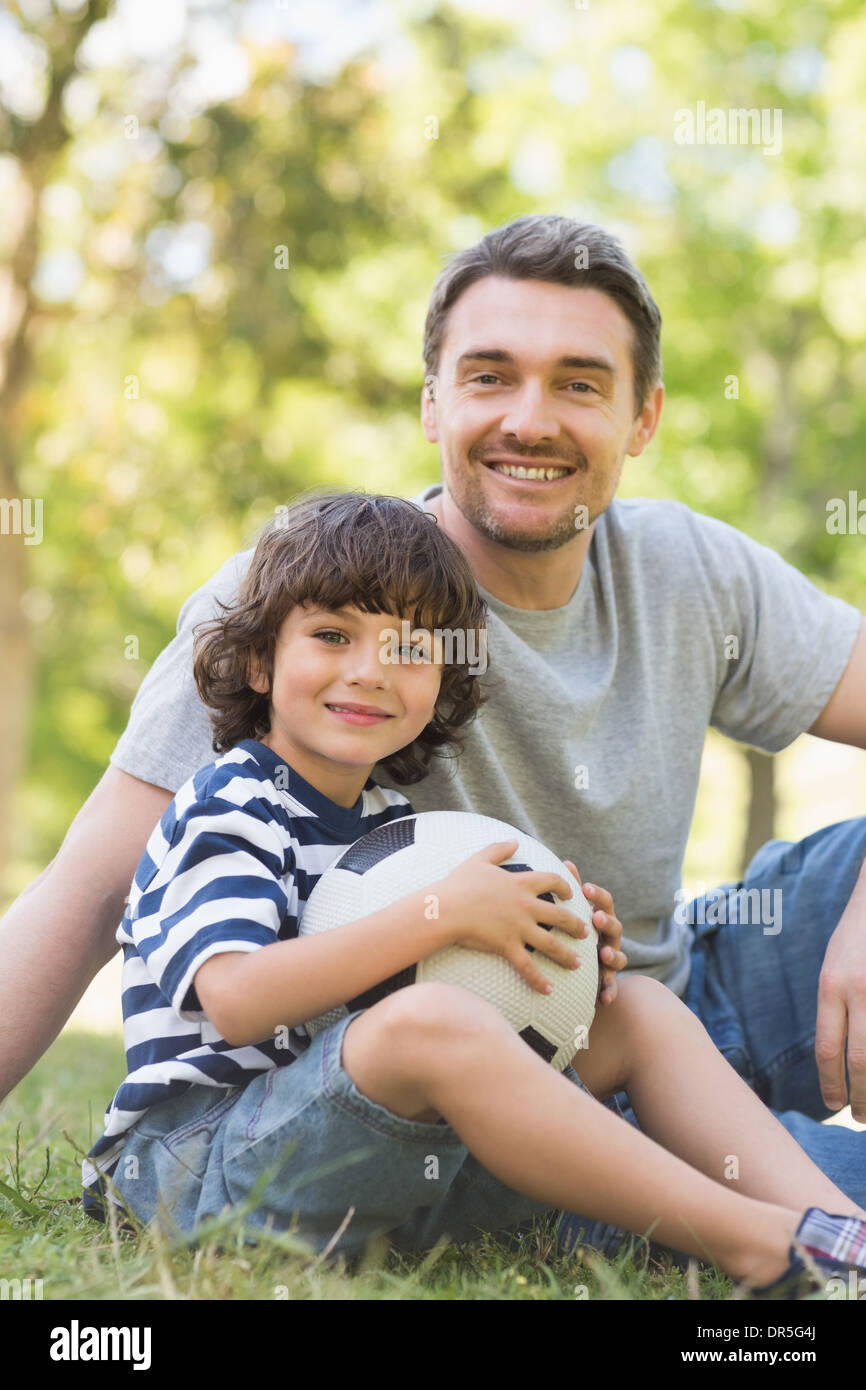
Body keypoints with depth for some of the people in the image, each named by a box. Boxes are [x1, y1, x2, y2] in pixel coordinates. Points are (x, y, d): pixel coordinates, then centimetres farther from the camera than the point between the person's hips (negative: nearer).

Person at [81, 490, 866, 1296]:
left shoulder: (394, 824, 17)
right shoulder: (227, 806, -8)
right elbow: (239, 1001, -25)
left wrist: (562, 947, 0)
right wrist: (439, 913, -24)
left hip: (398, 1159, 8)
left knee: (640, 1012, 5)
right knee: (428, 1019, -37)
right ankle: (761, 1245, -33)